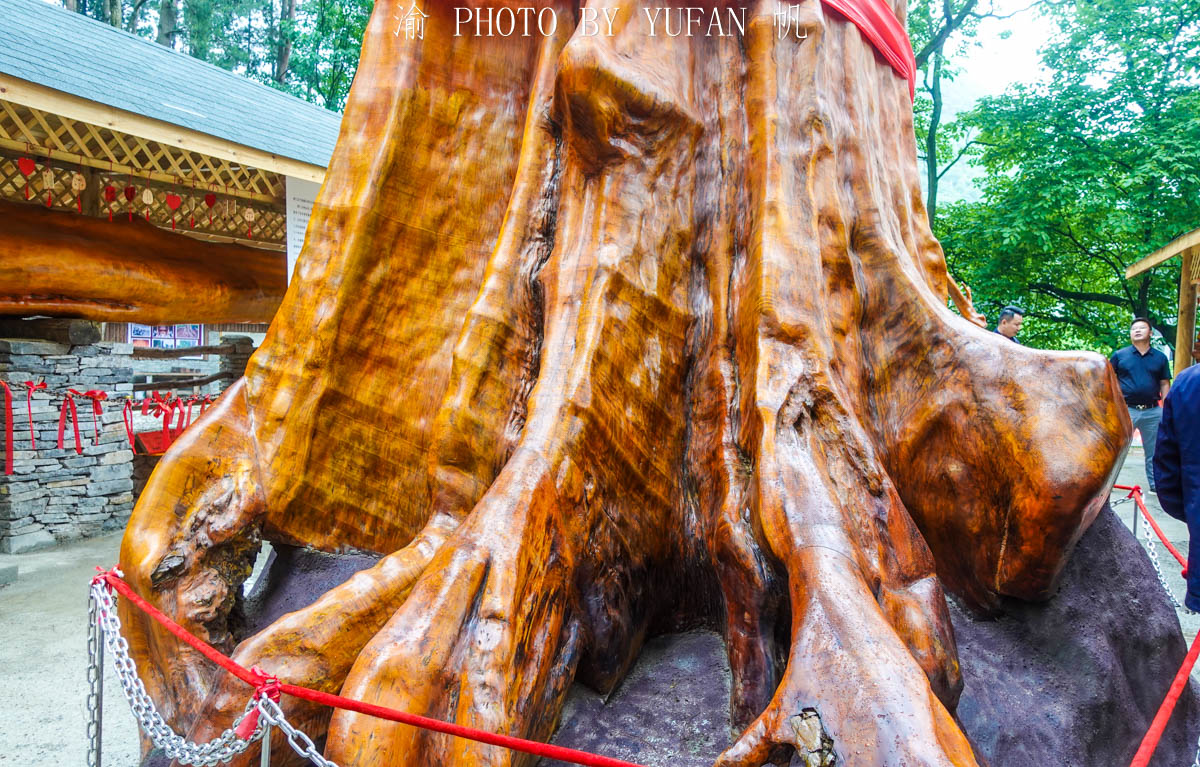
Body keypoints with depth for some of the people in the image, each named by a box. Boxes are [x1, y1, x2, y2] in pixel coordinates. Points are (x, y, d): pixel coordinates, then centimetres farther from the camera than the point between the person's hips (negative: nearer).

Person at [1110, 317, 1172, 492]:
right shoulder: (1119, 355, 3)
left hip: (1153, 412, 2)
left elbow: (1165, 385, 10)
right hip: (1126, 410, -2)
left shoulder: (1160, 357, 9)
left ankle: (1155, 485, 22)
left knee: (1154, 453, 11)